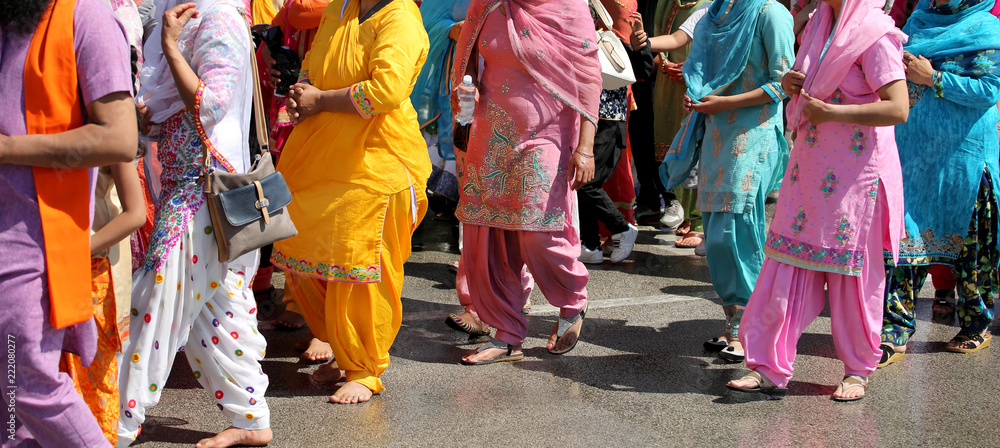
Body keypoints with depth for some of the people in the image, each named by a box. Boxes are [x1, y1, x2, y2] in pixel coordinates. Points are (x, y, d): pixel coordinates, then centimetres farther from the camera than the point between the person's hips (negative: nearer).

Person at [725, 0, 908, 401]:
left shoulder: (873, 34, -14)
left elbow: (898, 108, -22)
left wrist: (830, 111, -21)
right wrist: (791, 86, 3)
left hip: (857, 175, -7)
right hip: (809, 168, 7)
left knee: (852, 274, 5)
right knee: (788, 268, 5)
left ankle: (858, 370, 22)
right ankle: (770, 368, 10)